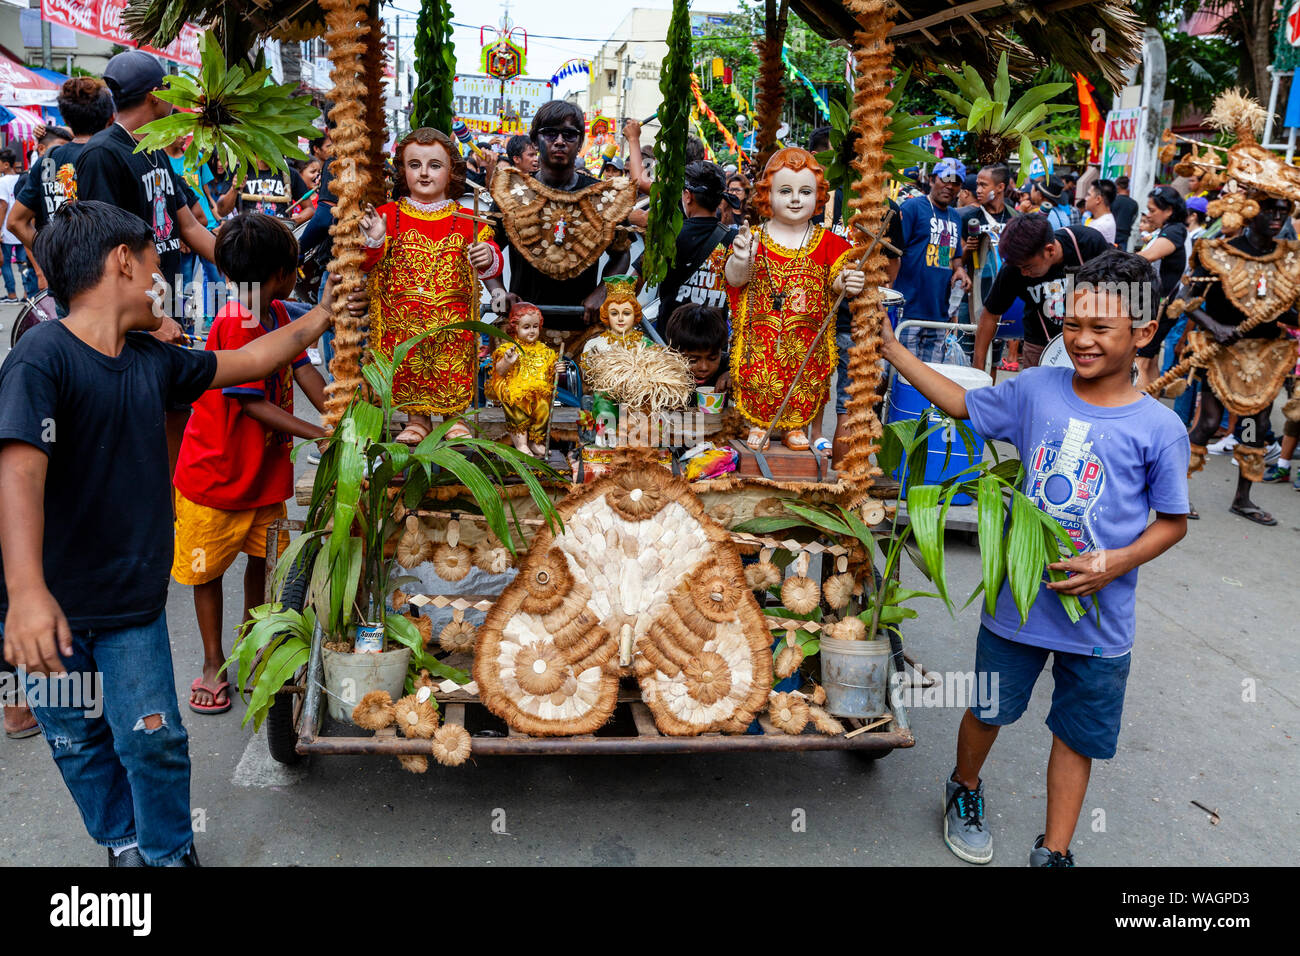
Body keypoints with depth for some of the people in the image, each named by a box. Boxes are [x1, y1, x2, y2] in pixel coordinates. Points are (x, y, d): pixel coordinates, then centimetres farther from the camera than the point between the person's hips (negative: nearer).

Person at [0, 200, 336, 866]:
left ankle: (170, 853, 26)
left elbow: (247, 361, 20)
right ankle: (122, 843, 36)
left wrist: (321, 317, 25)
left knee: (153, 740, 4)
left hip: (133, 605, 5)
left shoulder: (152, 361, 5)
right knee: (80, 744, 13)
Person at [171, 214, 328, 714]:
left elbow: (305, 373, 1)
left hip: (267, 468, 7)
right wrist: (322, 434, -27)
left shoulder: (278, 314, 4)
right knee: (208, 566, 8)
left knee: (262, 557, 15)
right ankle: (213, 664, 22)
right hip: (215, 470, -7)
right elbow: (253, 405, -24)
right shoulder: (235, 325, -23)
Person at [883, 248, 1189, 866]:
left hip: (1099, 616, -1)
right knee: (988, 711, 19)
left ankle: (1053, 852, 32)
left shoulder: (1159, 428, -10)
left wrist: (1117, 563, -18)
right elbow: (960, 402, 9)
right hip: (1017, 599, 1)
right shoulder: (1035, 389, -5)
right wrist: (889, 347, 5)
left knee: (1078, 738, 14)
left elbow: (1173, 521, -1)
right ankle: (965, 791, 48)